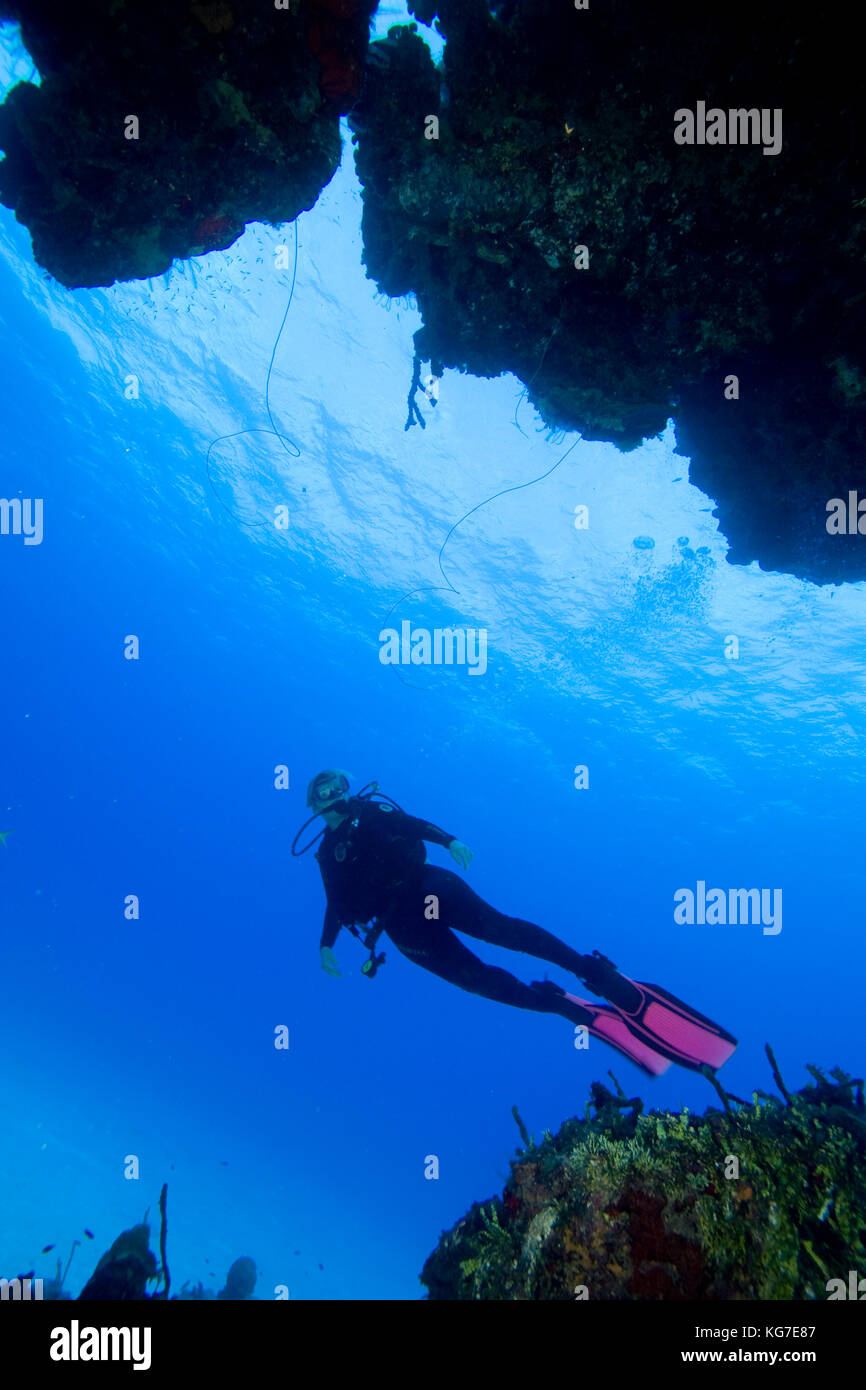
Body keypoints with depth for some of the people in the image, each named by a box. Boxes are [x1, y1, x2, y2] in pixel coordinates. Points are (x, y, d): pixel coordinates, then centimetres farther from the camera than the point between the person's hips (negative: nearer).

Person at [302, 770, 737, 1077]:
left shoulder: (370, 809, 15)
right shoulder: (326, 854, 22)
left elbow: (412, 823, 1)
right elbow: (337, 906, 25)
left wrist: (449, 841, -16)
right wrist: (326, 944, 12)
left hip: (422, 884, -2)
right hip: (399, 922, 2)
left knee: (495, 926, -23)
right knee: (472, 976, -12)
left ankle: (602, 977, -29)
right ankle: (577, 1011, -12)